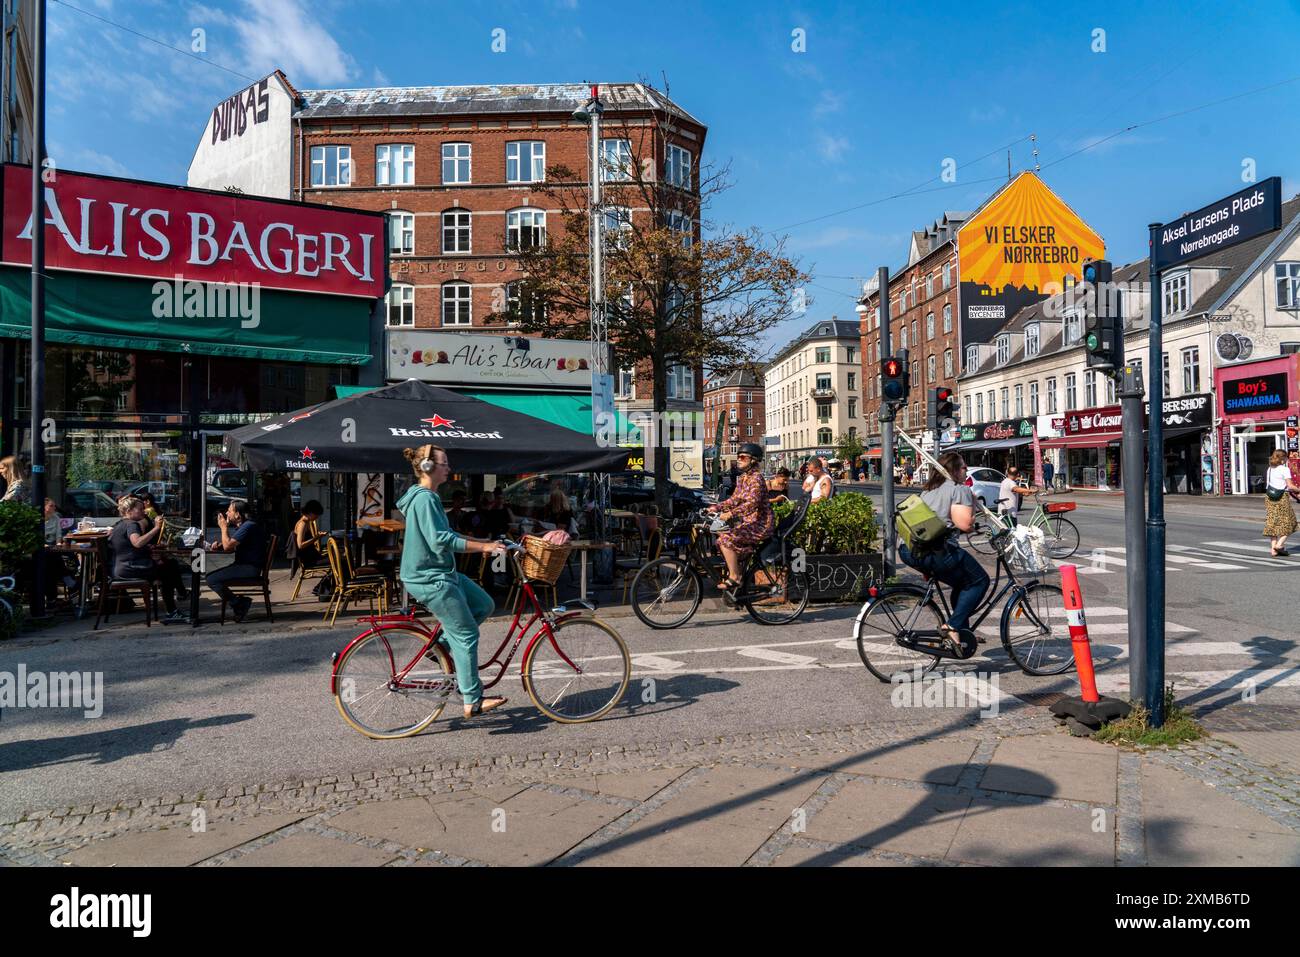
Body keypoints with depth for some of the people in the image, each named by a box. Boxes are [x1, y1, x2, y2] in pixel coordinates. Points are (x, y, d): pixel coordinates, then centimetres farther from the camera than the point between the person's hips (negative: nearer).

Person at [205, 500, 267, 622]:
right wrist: (218, 545, 0)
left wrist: (224, 527, -8)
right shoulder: (240, 526, 16)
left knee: (212, 580, -16)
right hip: (242, 565, 11)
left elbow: (228, 546, -21)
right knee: (210, 576, 10)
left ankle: (238, 604, -4)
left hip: (250, 569, -11)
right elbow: (230, 546, 21)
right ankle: (240, 603, 5)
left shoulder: (248, 526, -18)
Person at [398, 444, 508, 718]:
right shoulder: (424, 499, -19)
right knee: (467, 635, -5)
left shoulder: (427, 497, 13)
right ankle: (473, 702, 2)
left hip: (439, 572, 10)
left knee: (484, 604, 13)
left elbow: (445, 534, 20)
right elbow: (441, 540, -27)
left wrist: (484, 544, 17)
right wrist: (483, 546, -25)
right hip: (430, 579, -10)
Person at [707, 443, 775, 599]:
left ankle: (734, 578, -14)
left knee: (726, 539, -22)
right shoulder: (742, 478, 13)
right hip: (749, 522, 9)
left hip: (760, 524, -9)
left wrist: (731, 514, -36)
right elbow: (735, 499, 16)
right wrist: (716, 507, 3)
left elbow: (752, 502, -27)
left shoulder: (756, 478, -15)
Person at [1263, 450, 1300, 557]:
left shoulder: (1269, 469, 11)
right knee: (1288, 522, 7)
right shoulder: (1285, 469, -8)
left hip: (1269, 497, 6)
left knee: (1272, 523, 7)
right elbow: (1290, 486, -13)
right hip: (1282, 497, -6)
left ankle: (1273, 549, 6)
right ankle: (1280, 544, -5)